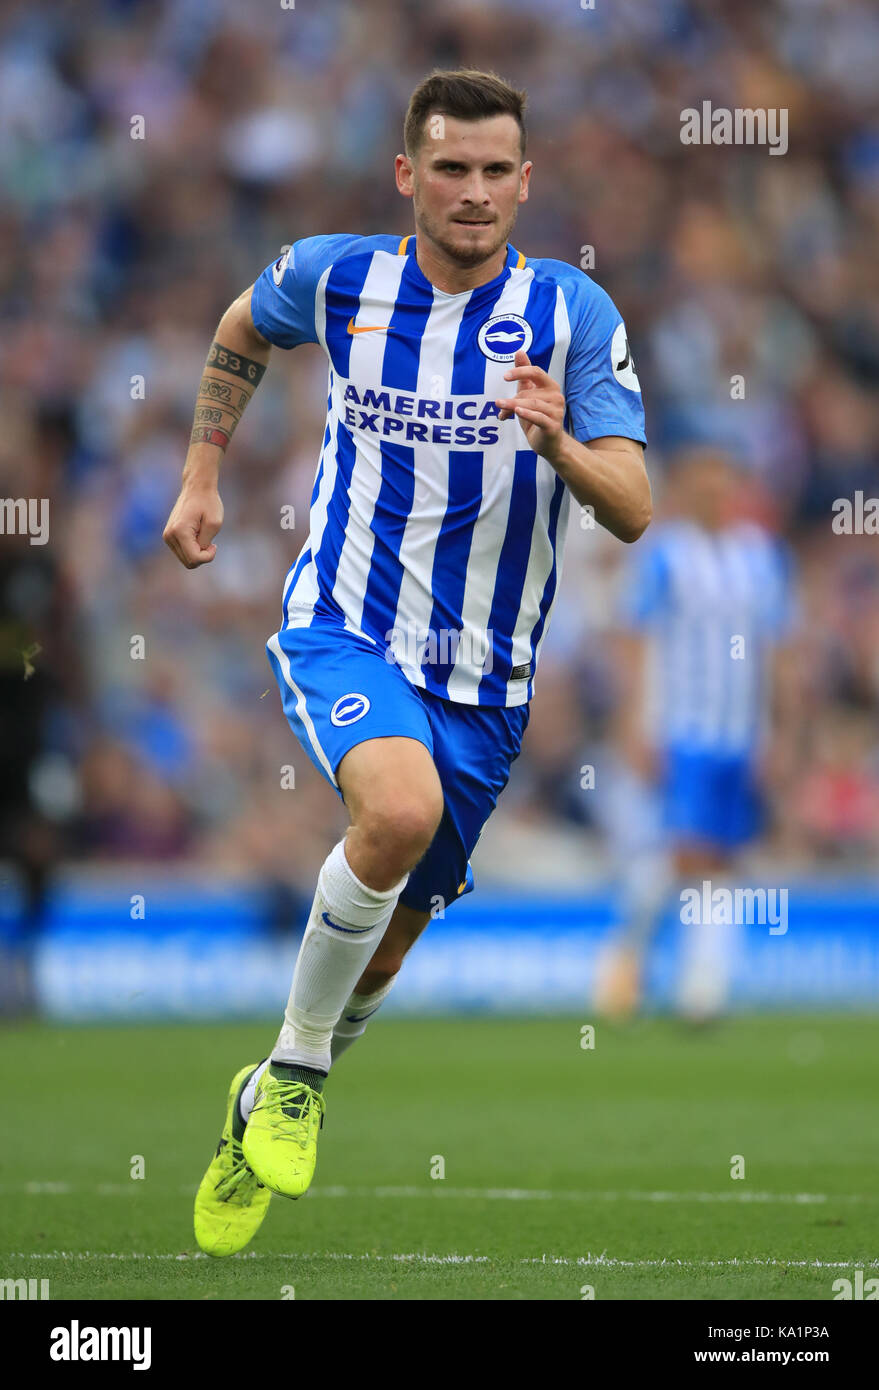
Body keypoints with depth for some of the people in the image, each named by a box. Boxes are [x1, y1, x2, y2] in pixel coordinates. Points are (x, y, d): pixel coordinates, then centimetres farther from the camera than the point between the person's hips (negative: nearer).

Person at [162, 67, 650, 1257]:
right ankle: (296, 1066, -13)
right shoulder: (336, 277, -5)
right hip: (344, 630, -2)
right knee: (402, 808, -33)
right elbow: (242, 329, 20)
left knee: (384, 949, 11)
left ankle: (269, 1111, 39)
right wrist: (202, 477, 18)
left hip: (483, 677, 2)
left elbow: (633, 513, -13)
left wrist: (560, 445, -32)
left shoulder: (574, 312, -8)